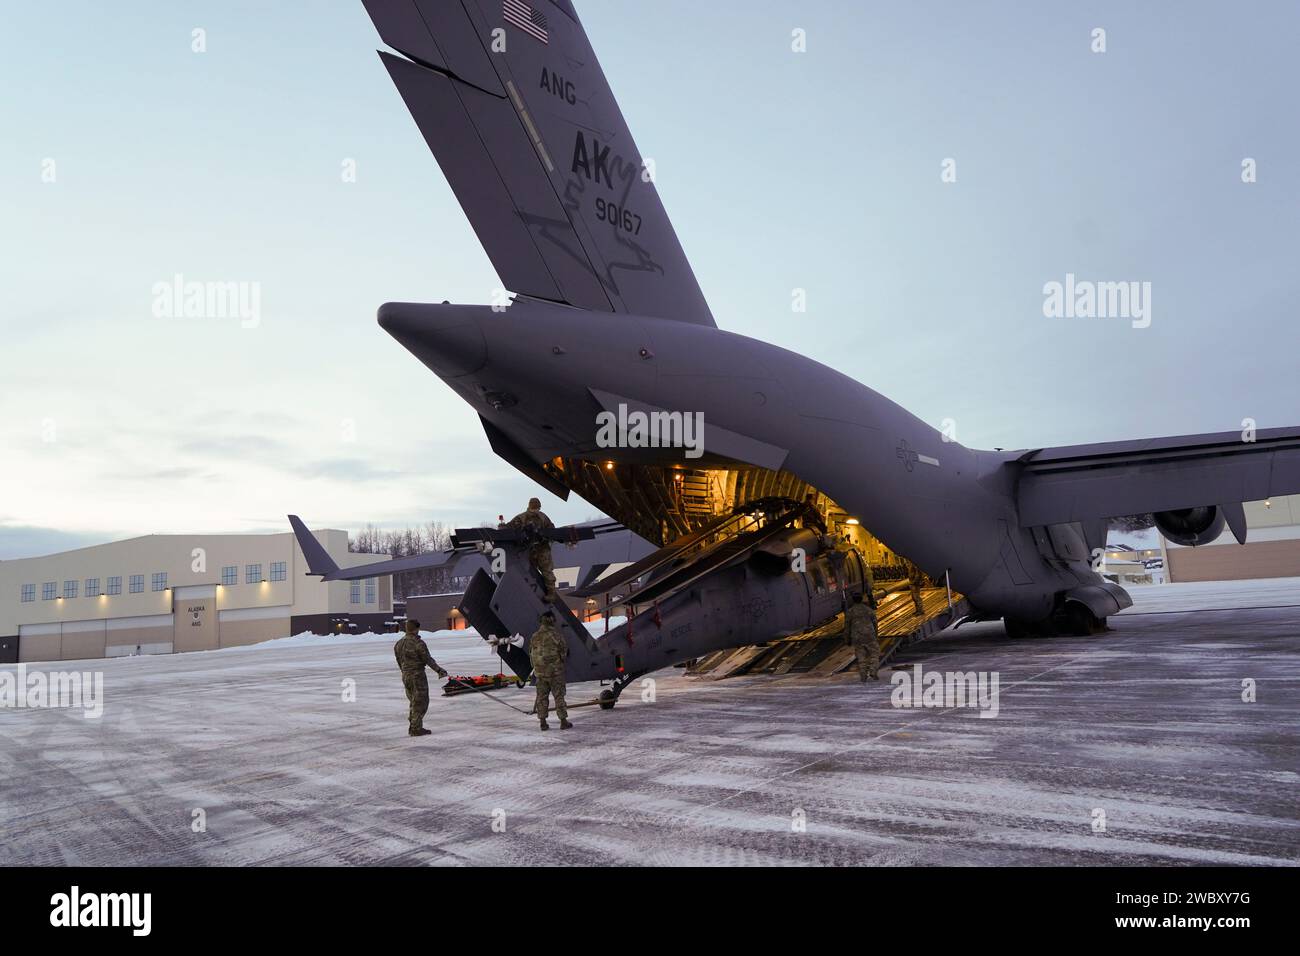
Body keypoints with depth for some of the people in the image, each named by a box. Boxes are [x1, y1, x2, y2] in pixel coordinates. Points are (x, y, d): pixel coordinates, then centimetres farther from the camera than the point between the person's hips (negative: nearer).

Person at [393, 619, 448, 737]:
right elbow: (428, 659, -15)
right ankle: (416, 729, 3)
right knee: (420, 702, 2)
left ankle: (413, 727, 23)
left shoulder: (398, 644, 7)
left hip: (405, 676, 8)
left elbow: (399, 661, 13)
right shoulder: (418, 643, -17)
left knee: (414, 702, 19)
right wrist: (439, 670, -9)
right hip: (417, 676, -8)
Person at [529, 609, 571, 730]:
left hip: (540, 671, 4)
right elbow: (564, 651, -6)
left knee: (542, 696, 9)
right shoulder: (556, 634, -12)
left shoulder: (535, 636, 2)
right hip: (555, 671, -4)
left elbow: (531, 653, 8)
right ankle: (563, 721, 5)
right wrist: (562, 659, 16)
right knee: (559, 696, 3)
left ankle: (543, 722, 10)